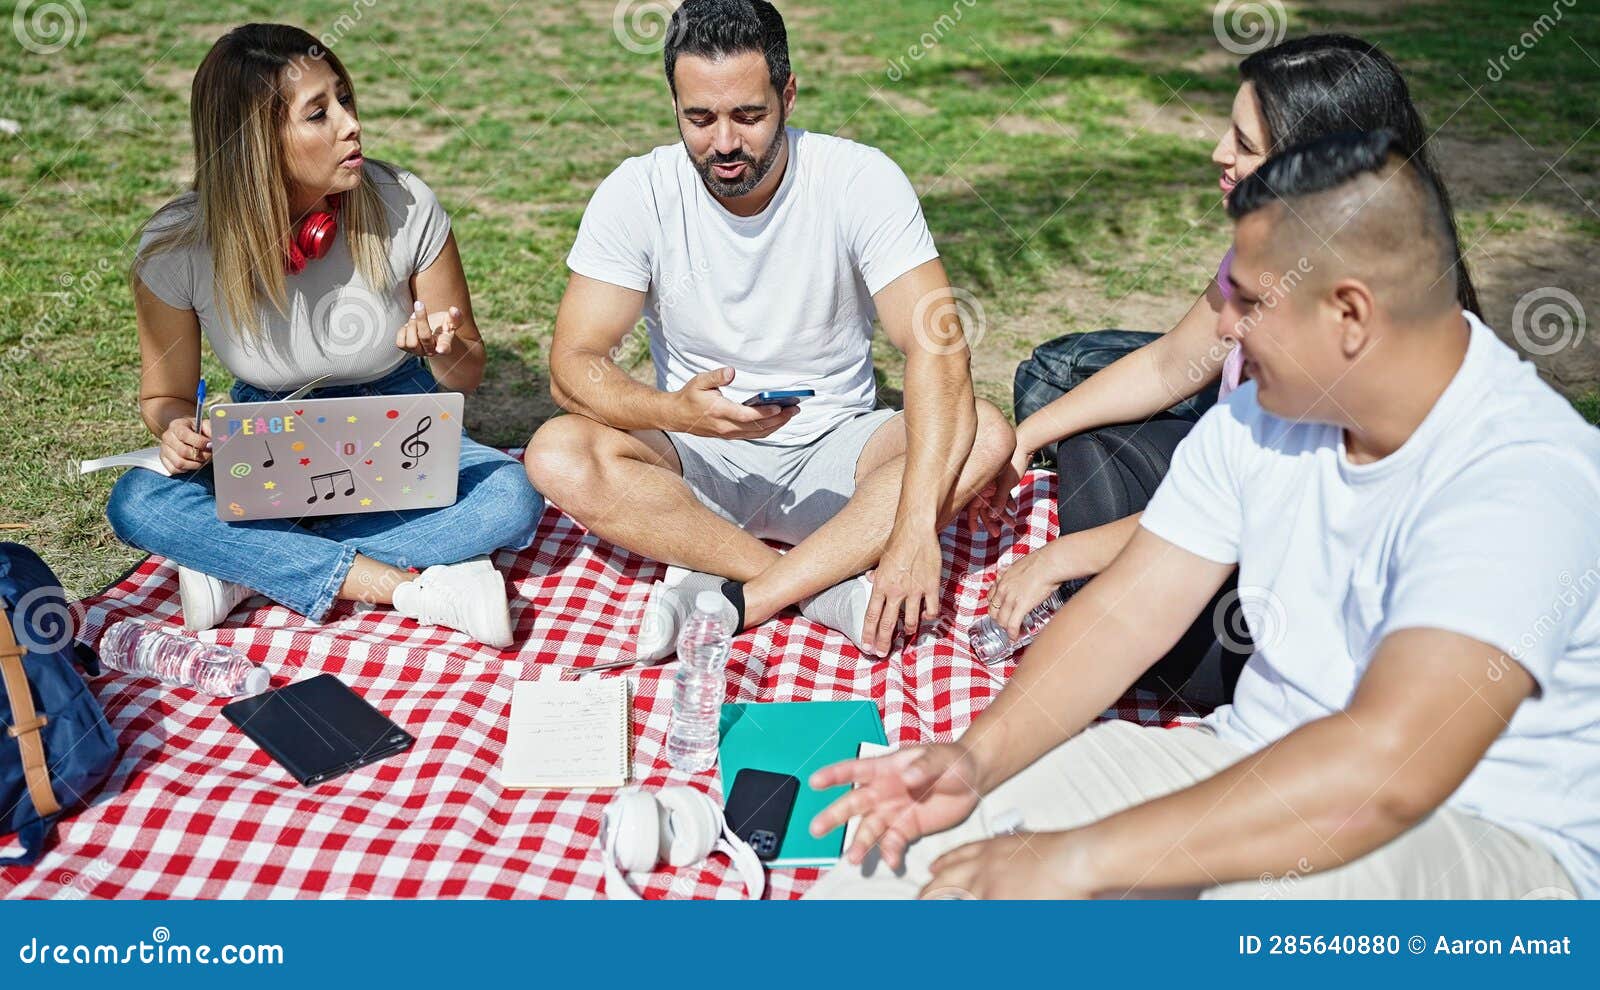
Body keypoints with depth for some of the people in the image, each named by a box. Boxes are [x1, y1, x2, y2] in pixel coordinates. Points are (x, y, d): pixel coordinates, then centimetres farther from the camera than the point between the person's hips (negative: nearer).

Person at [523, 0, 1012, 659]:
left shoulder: (862, 180, -14)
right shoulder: (637, 194, -10)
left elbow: (937, 348, -23)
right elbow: (573, 363, -14)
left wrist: (915, 527, -37)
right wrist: (674, 412, -37)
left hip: (832, 457, 0)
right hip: (697, 460, 1)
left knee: (986, 437, -27)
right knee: (557, 455, -28)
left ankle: (731, 599, -29)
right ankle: (832, 590, -26)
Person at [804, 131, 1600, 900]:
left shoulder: (1520, 473, -24)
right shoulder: (1260, 414, 0)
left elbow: (1388, 768, -35)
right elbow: (1126, 610, -1)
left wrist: (1079, 859, -35)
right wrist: (979, 754, -17)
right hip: (1254, 769, 6)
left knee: (1266, 899, -41)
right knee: (921, 828, -9)